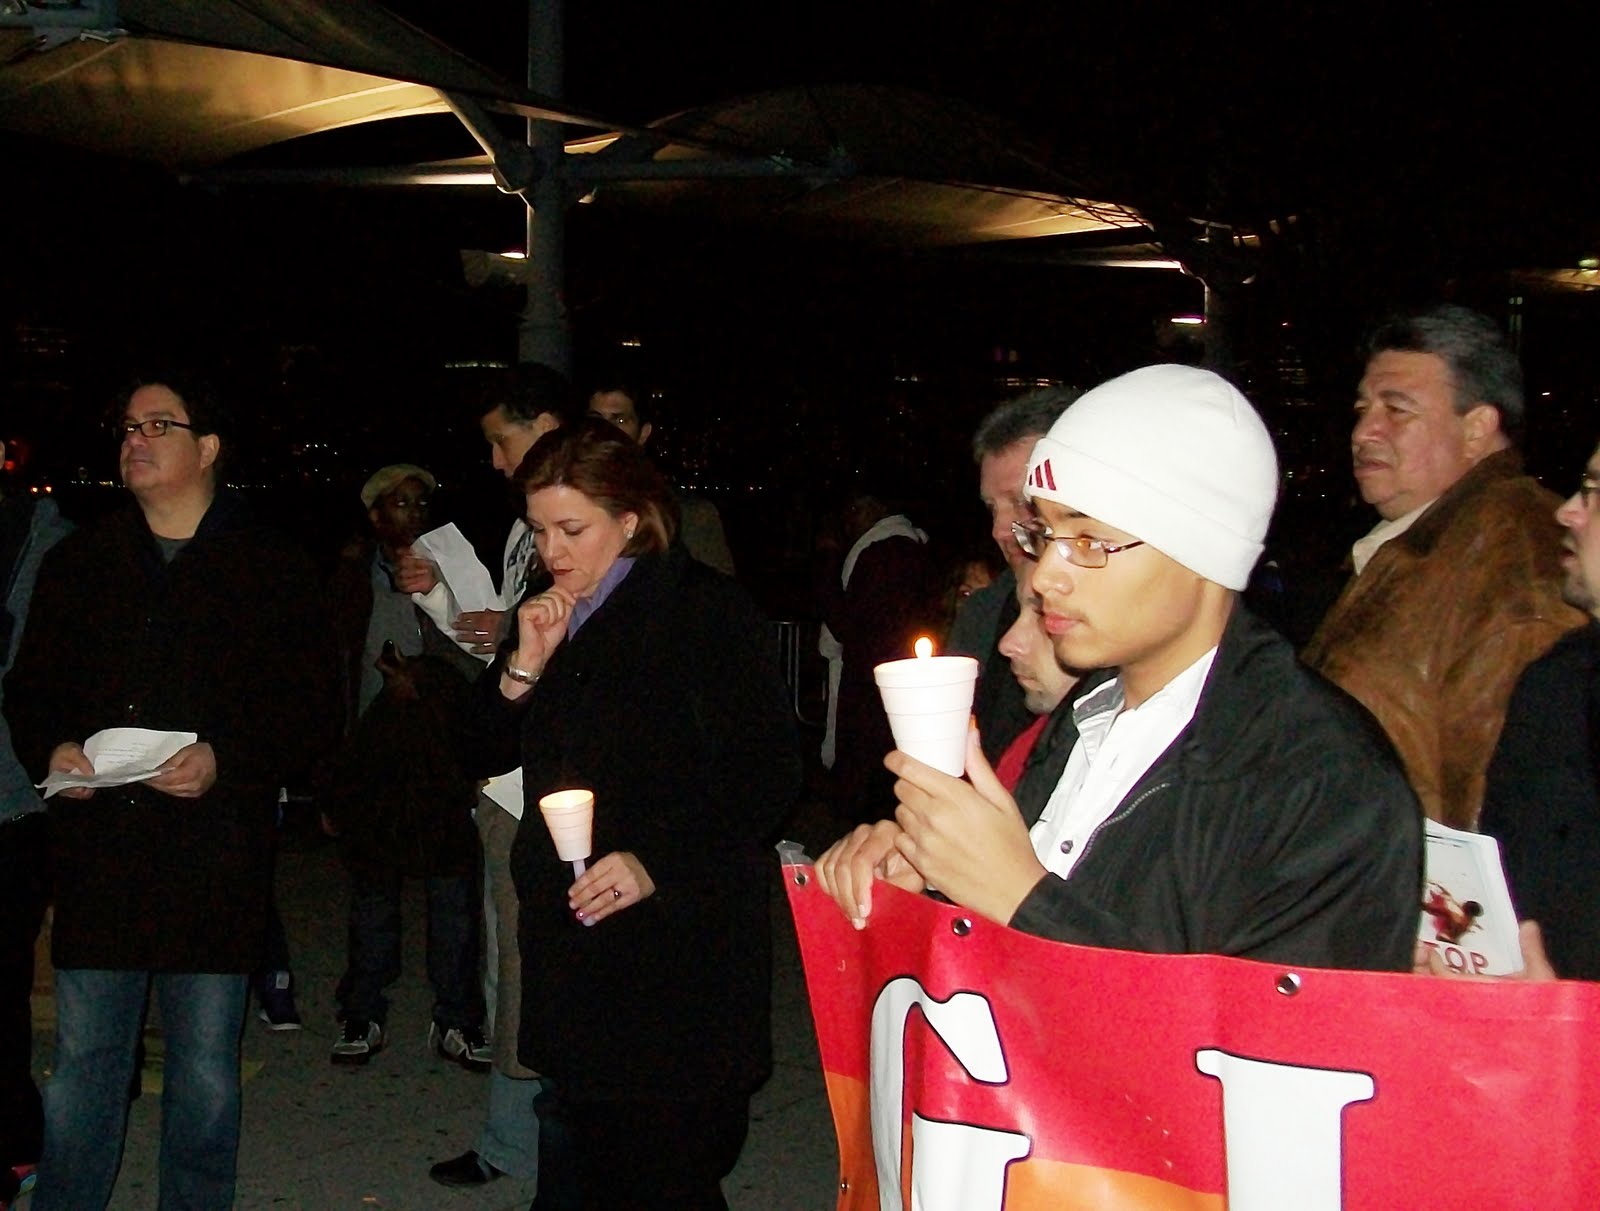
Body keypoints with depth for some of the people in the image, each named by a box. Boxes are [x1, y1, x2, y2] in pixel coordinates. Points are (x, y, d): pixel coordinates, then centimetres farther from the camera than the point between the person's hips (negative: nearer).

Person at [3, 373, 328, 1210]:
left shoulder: (270, 566, 2)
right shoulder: (79, 561, 12)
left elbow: (309, 708, -1)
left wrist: (226, 760, -17)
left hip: (216, 855, -2)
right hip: (97, 850, 3)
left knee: (206, 1069, 8)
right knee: (81, 1062, 8)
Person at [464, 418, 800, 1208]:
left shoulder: (707, 611, -8)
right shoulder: (551, 617, 13)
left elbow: (767, 776, -12)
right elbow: (487, 750, 14)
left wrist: (658, 864, -22)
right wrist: (524, 666, -3)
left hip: (677, 950, -6)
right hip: (569, 943, 7)